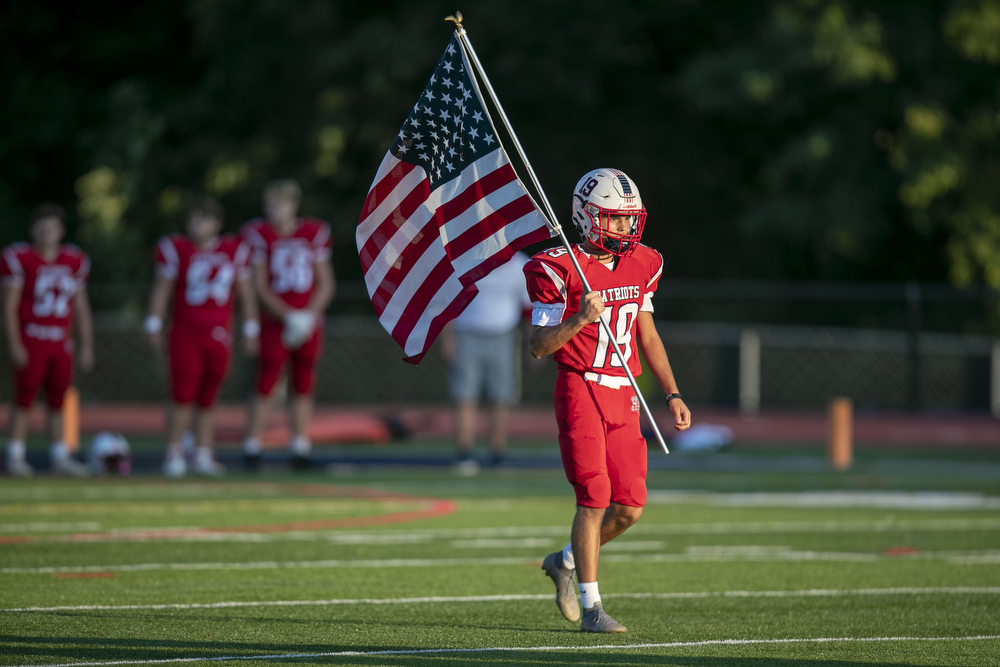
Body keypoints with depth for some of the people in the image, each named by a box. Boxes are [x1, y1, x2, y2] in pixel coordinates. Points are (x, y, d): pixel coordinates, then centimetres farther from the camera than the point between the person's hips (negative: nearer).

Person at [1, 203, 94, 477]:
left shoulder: (74, 261, 6)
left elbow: (81, 307, 13)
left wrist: (87, 345, 10)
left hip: (60, 342, 5)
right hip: (30, 339, -5)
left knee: (57, 400, 9)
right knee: (24, 400, -3)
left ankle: (59, 456, 16)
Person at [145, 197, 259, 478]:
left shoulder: (234, 250, 5)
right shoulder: (176, 249, -2)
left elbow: (245, 293, 13)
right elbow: (162, 289, 4)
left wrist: (251, 331, 13)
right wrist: (154, 326, 1)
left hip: (219, 335, 2)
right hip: (185, 333, -2)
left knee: (208, 398, 7)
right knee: (183, 394, -9)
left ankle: (203, 455, 15)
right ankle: (174, 454, 0)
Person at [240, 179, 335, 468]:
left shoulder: (314, 233, 2)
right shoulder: (260, 235, -4)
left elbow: (326, 283, 5)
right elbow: (260, 286, -5)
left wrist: (310, 314, -11)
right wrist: (288, 316, -16)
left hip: (308, 322, 3)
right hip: (275, 322, -3)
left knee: (303, 385, 7)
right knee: (266, 382, -4)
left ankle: (300, 446, 12)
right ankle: (252, 445, 3)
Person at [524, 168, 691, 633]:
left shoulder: (640, 267, 10)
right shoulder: (561, 270, -9)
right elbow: (538, 347, -9)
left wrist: (672, 394, 15)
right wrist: (578, 320, -26)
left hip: (622, 397, 6)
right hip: (580, 390, -6)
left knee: (630, 506, 1)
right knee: (595, 498, -11)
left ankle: (566, 562, 27)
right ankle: (590, 608, -3)